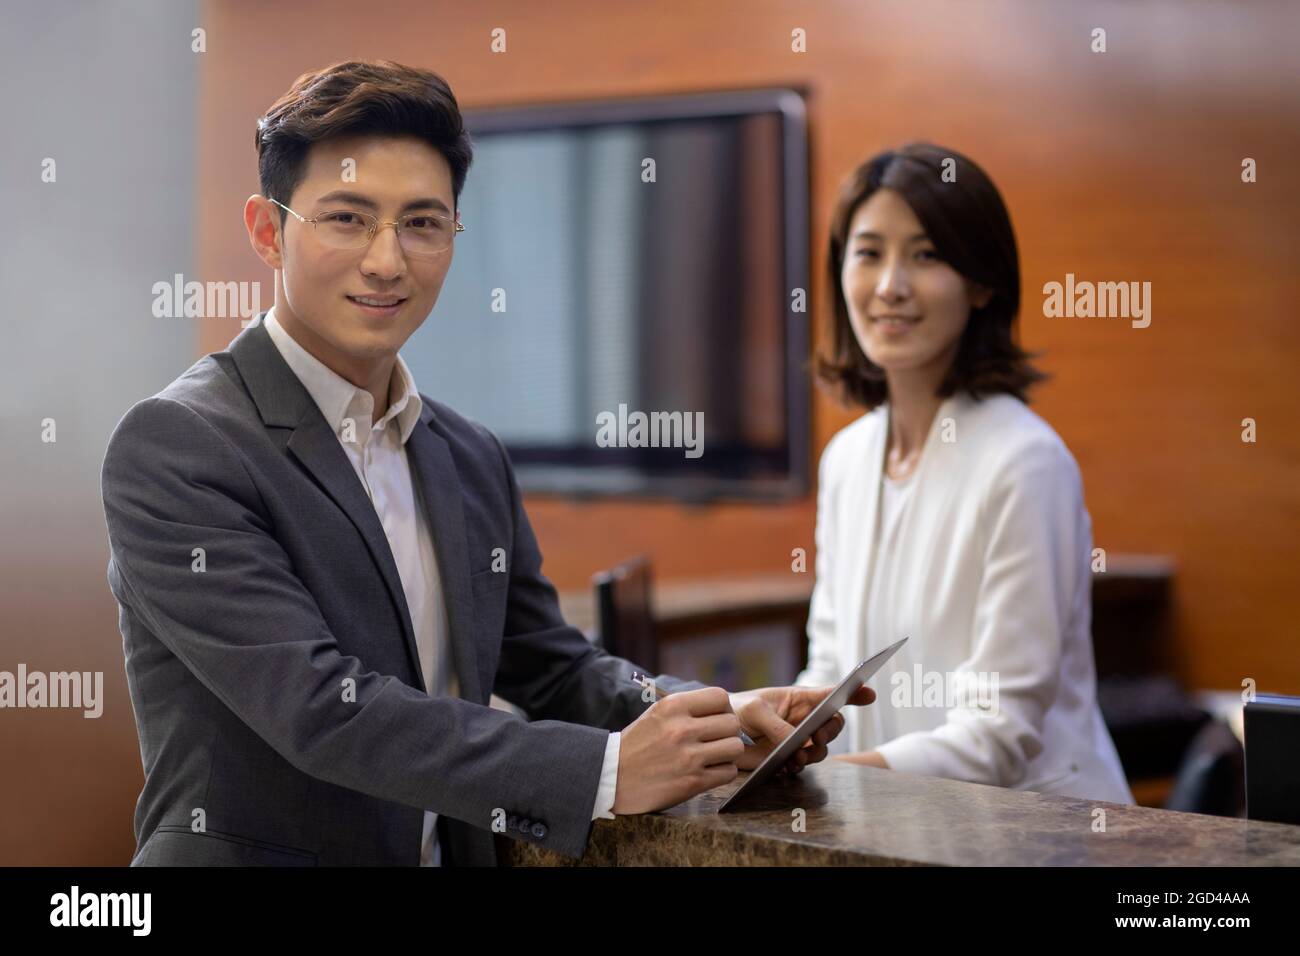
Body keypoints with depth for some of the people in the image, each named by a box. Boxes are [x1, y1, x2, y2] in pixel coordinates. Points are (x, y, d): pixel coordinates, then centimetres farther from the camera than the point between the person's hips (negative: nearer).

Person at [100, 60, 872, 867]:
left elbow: (553, 669, 17)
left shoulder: (473, 460, 11)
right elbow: (317, 704, -18)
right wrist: (606, 771, -19)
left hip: (456, 850, 5)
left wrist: (723, 719, -1)